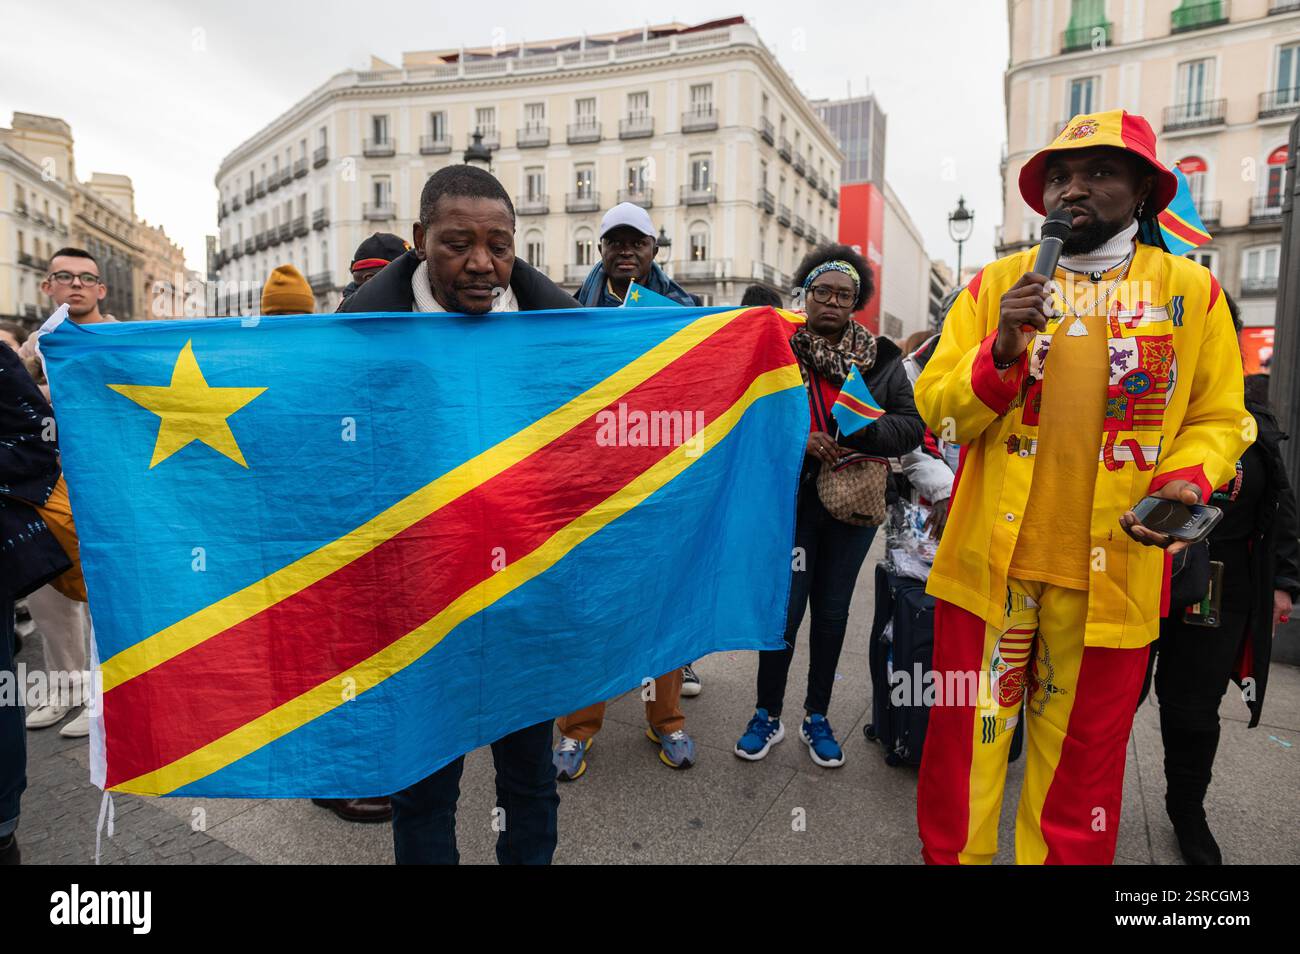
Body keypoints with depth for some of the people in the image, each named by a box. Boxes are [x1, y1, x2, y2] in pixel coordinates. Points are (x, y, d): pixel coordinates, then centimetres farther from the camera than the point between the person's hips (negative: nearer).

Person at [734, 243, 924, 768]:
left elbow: (913, 424, 0)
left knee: (832, 612, 13)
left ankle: (816, 717, 30)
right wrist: (799, 440, -19)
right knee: (784, 610, 1)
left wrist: (863, 432, -18)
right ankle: (768, 716, 21)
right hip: (792, 500, -2)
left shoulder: (881, 357, 4)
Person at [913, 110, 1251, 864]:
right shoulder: (997, 283, 3)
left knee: (1083, 750, 16)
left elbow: (1218, 420, 7)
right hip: (992, 554, 0)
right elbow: (936, 410, -2)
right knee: (967, 733, 9)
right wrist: (1001, 354, -18)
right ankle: (951, 853, 31)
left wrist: (1183, 483, -12)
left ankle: (1062, 856, 38)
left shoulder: (1192, 289, 4)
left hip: (1111, 568, 1)